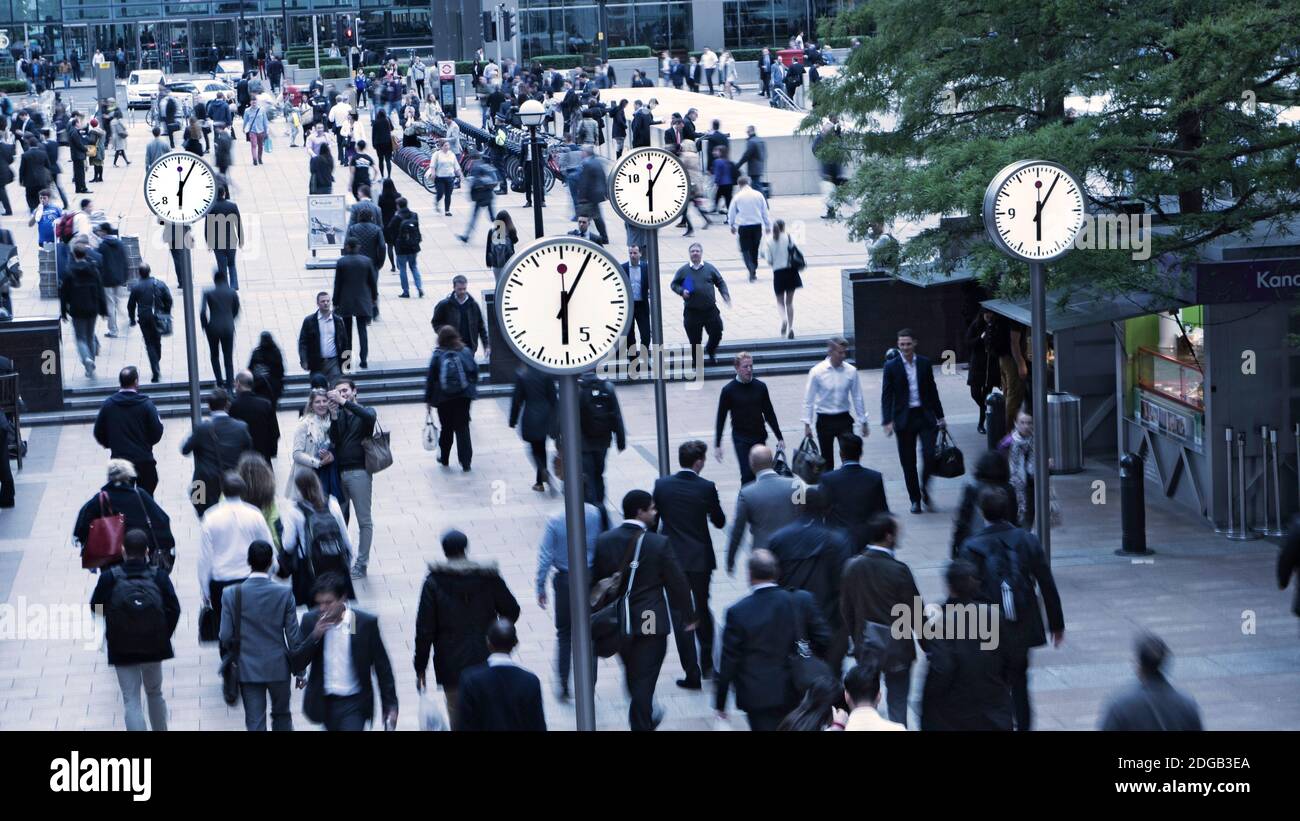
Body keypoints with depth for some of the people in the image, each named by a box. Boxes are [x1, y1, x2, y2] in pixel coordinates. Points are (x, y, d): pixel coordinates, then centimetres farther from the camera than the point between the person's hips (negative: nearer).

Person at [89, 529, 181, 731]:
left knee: (131, 701, 1)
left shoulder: (110, 577, -12)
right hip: (154, 646, 2)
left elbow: (95, 607, -3)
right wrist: (164, 636, 4)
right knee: (155, 693, 23)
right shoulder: (159, 576, -8)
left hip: (122, 649, -2)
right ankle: (160, 730, 33)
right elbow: (174, 609, -9)